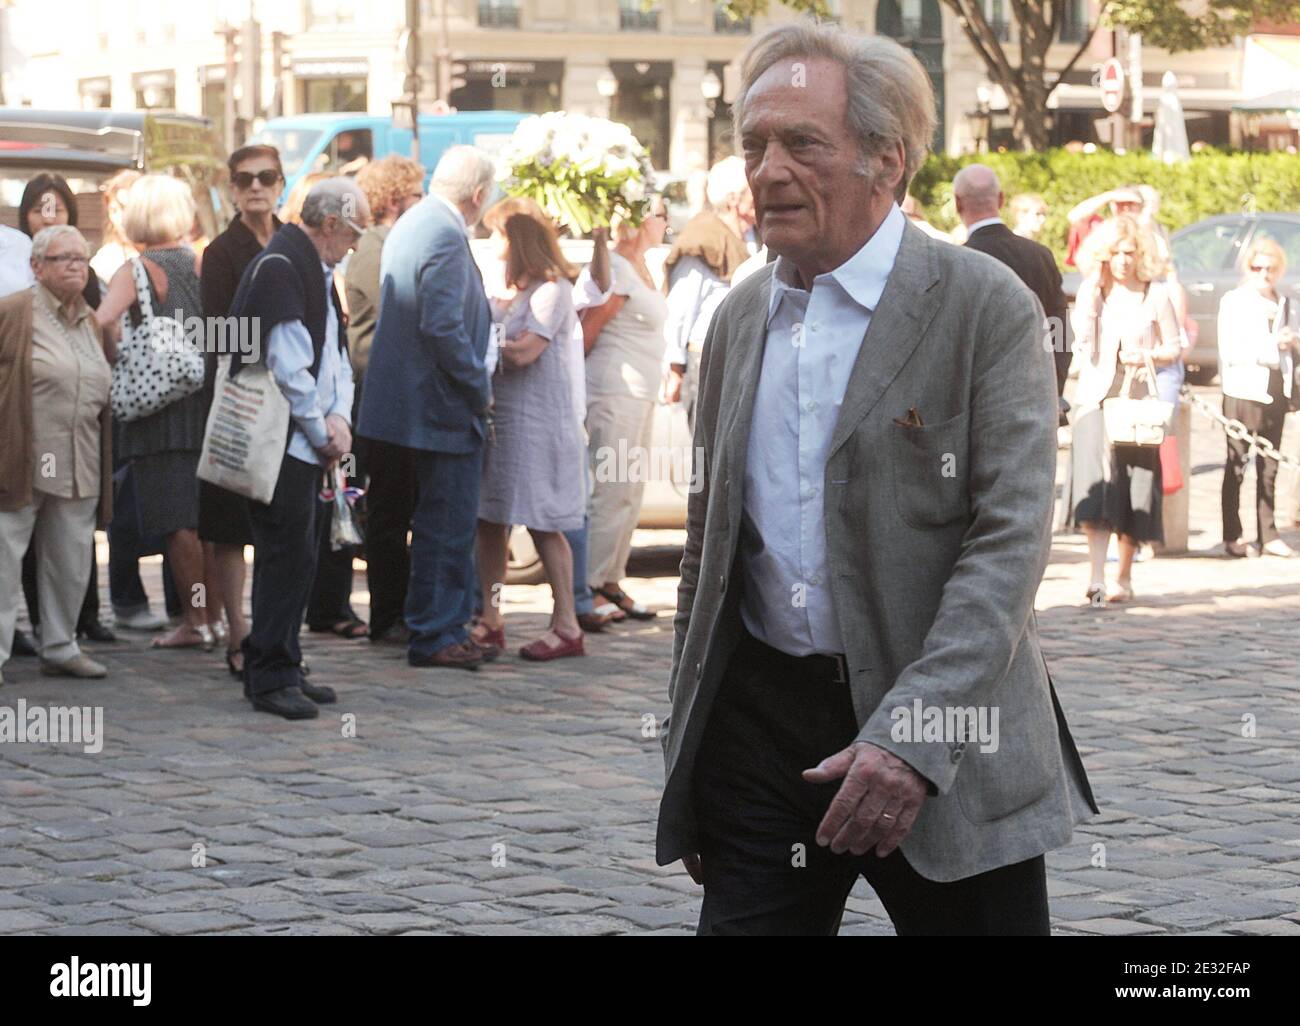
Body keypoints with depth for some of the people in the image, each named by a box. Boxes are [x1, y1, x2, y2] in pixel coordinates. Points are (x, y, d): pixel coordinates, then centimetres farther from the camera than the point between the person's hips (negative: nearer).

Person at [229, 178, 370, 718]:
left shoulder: (318, 272, 17)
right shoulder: (278, 269, -15)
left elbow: (337, 355, 19)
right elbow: (286, 366, -20)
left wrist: (340, 417, 1)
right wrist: (322, 431, -10)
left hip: (307, 446, 10)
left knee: (300, 555, 12)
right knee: (288, 554, -9)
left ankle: (282, 668, 19)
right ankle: (270, 678, -5)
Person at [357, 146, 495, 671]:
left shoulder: (411, 224, 12)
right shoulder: (445, 238, -20)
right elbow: (443, 327, -26)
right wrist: (480, 389, -16)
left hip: (416, 398, 10)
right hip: (446, 404, -10)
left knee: (447, 523, 18)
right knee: (446, 525, -3)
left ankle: (447, 626, 25)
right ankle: (434, 635, 2)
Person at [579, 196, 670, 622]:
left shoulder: (639, 268, 15)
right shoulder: (617, 271, -15)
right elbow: (586, 332, -14)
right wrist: (579, 381, -3)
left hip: (638, 395, 10)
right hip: (615, 393, -10)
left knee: (630, 493, 12)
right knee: (612, 494, -7)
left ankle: (611, 583, 17)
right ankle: (589, 588, -3)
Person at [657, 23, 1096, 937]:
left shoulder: (989, 309, -8)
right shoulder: (741, 317, 11)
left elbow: (1010, 543, -15)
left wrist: (911, 736, -25)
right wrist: (684, 760, 15)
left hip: (942, 743, -4)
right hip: (760, 731, 5)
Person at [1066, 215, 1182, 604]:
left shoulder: (1155, 295, 3)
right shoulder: (1091, 291, 5)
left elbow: (1174, 347, 9)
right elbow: (1082, 340, -9)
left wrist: (1148, 357, -11)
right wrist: (1094, 288, -12)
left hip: (1138, 399, 1)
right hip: (1096, 396, -1)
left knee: (1133, 493, 5)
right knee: (1096, 484, -16)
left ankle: (1124, 578, 19)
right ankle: (1097, 579, -23)